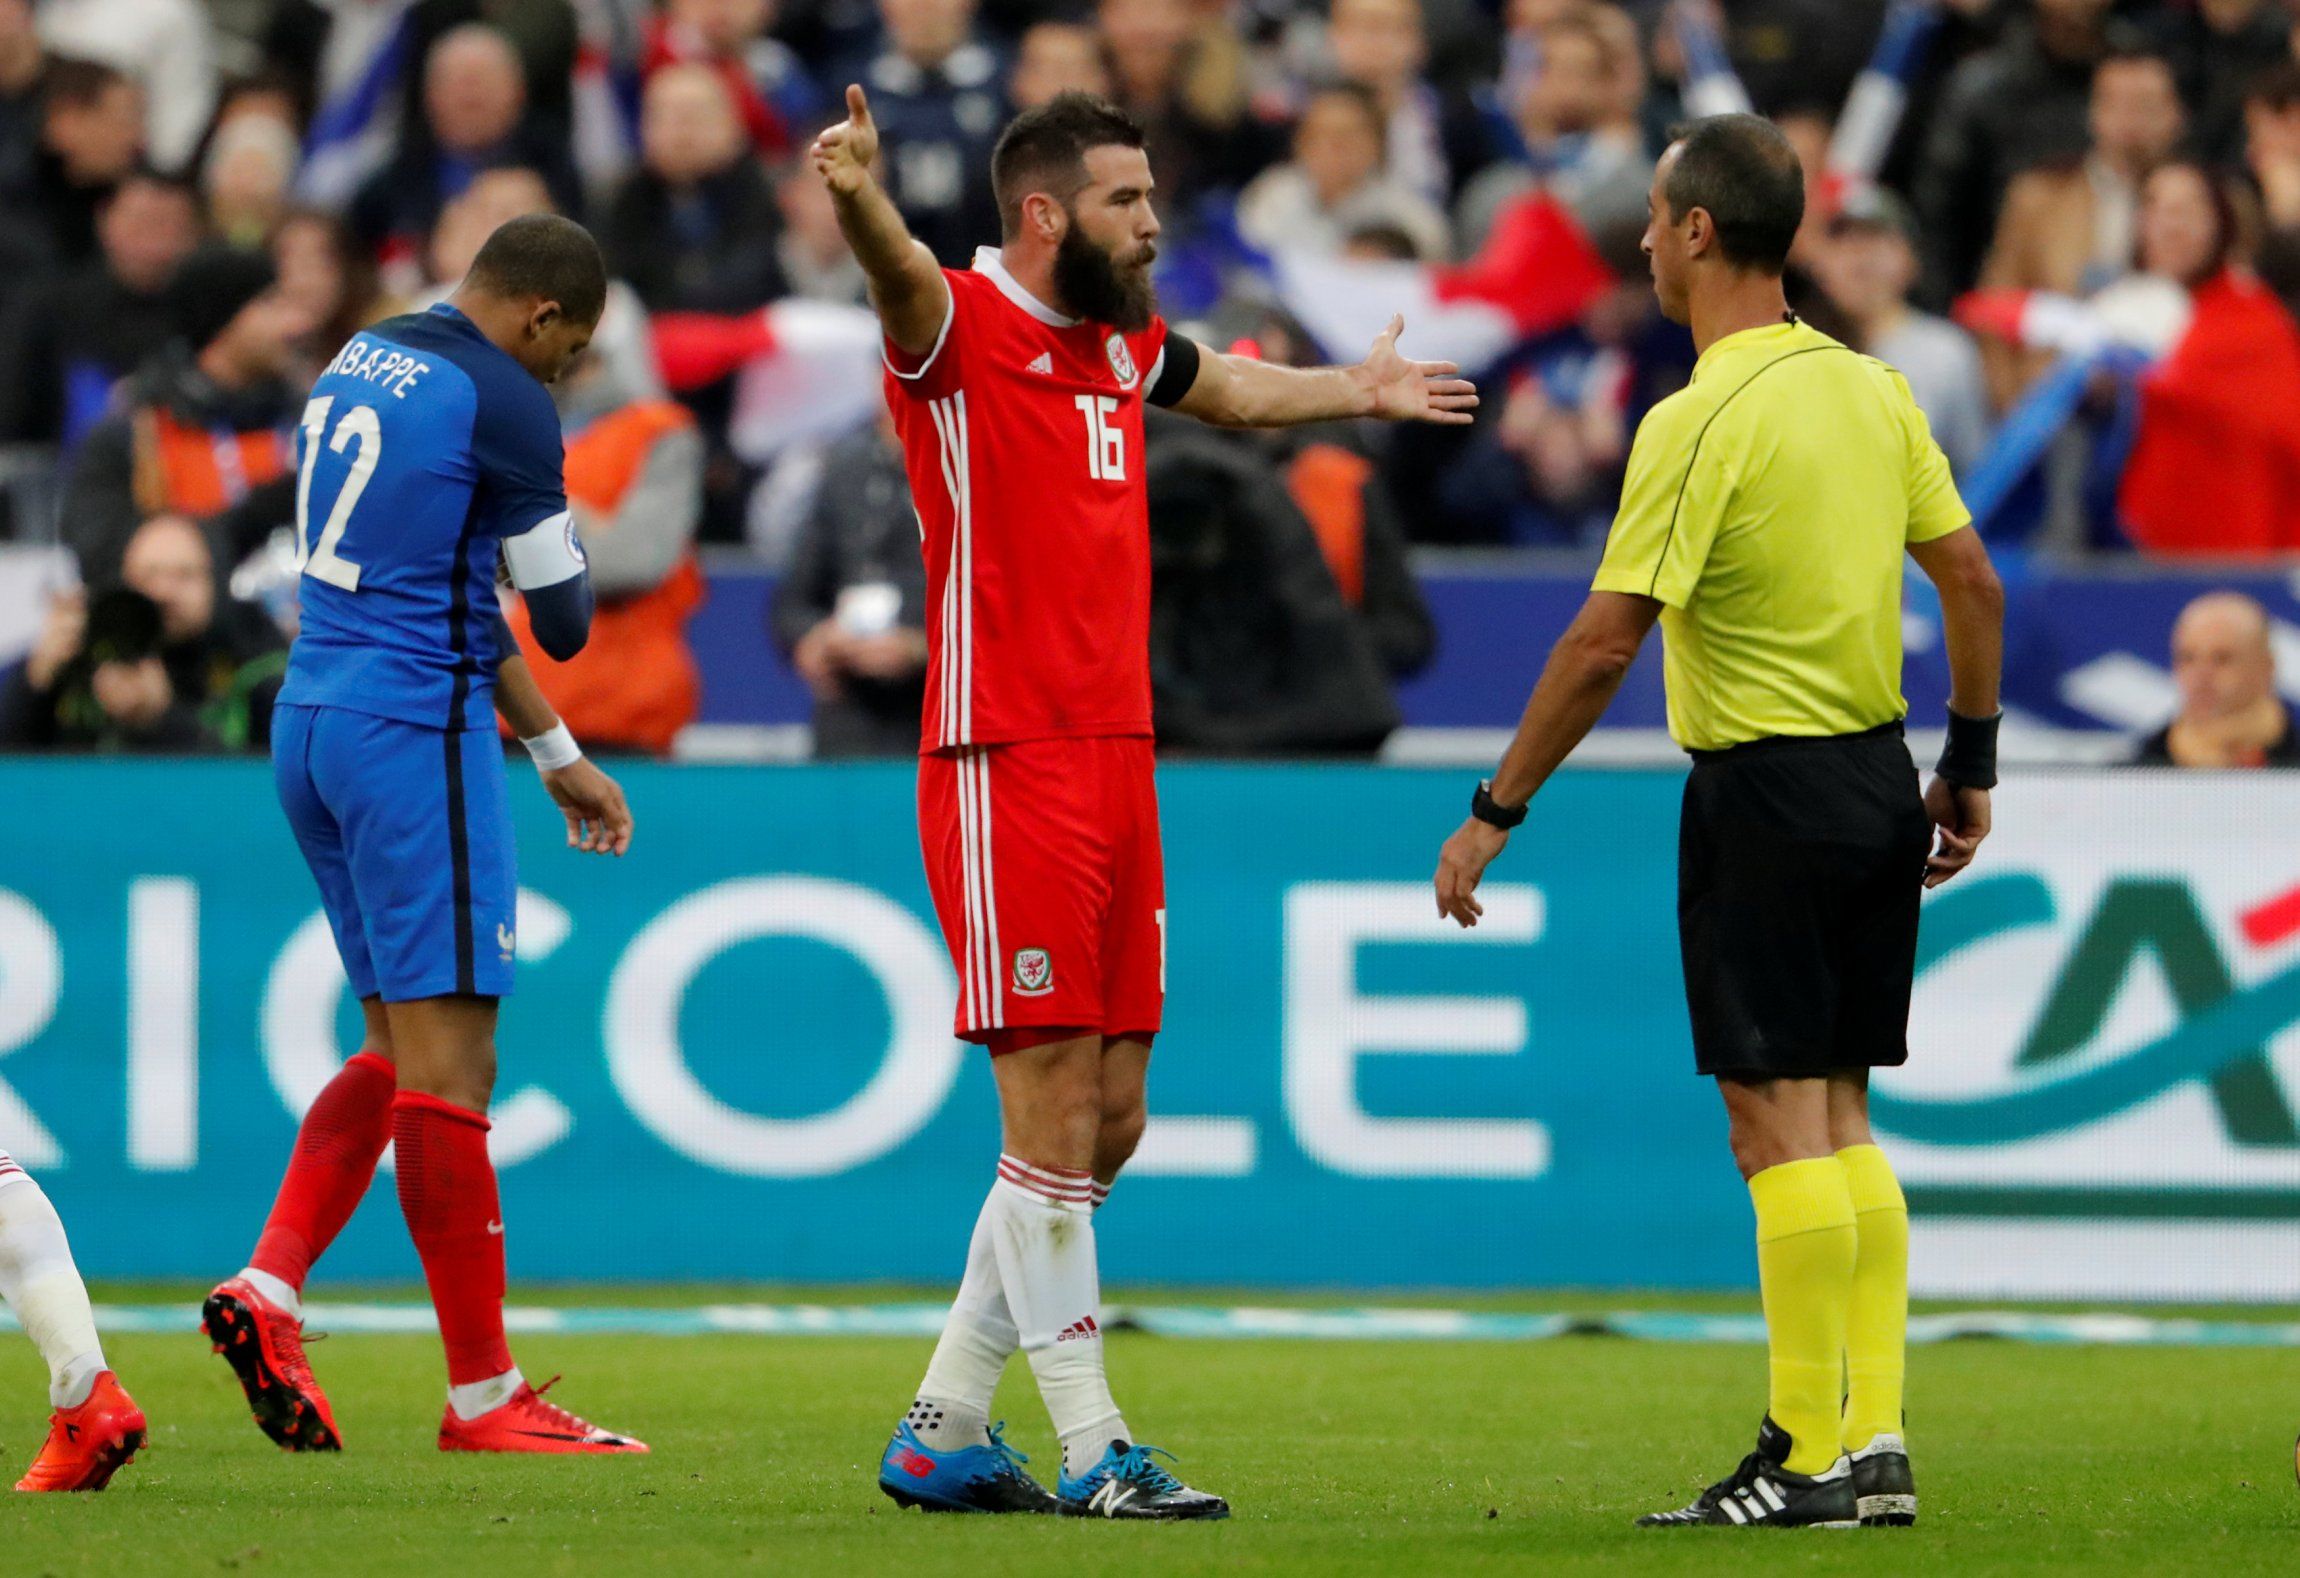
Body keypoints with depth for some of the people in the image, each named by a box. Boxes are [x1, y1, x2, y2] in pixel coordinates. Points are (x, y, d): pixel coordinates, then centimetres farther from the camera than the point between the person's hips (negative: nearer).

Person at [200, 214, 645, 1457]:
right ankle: (482, 1396, -3)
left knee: (402, 1048, 17)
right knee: (447, 1062, -6)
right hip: (414, 738, -9)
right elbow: (563, 622, -7)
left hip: (312, 727, 9)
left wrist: (557, 756, 28)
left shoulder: (359, 364, 16)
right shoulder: (503, 403, -12)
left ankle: (270, 1286, 3)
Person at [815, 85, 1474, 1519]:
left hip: (1119, 759, 9)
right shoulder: (960, 325, -7)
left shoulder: (1122, 345, 17)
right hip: (1006, 767, -9)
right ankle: (1095, 1453, -5)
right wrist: (860, 200, -54)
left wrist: (1359, 390, 58)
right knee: (1056, 1109, -8)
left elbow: (1235, 388, 40)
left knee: (1109, 1116, 8)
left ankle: (941, 1433, 17)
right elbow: (897, 272, -31)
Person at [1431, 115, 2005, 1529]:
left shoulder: (1699, 424, -16)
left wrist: (1496, 812, -12)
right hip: (1878, 778, 8)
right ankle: (1877, 1445, 10)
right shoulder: (1871, 388, 6)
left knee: (1782, 1121, -5)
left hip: (1764, 790, -8)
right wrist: (1971, 768, 19)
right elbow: (1975, 584, 9)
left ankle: (1811, 1458, -5)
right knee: (1841, 1116, 12)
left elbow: (1605, 642, -19)